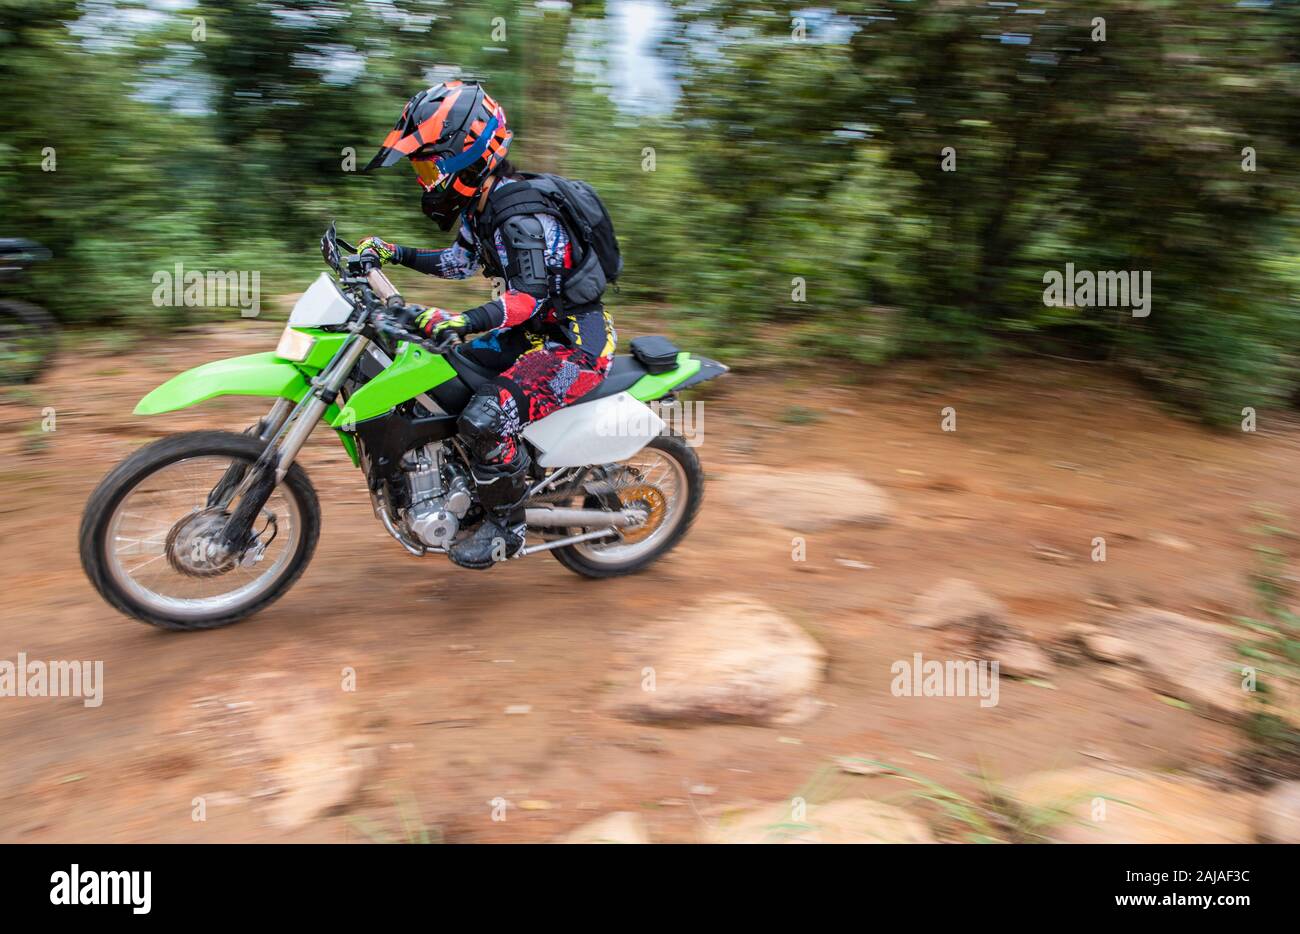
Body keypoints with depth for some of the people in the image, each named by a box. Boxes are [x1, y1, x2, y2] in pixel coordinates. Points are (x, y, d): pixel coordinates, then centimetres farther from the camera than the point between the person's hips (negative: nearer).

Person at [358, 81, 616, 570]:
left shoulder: (524, 212, -23)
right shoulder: (483, 202, 7)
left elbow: (531, 296, -31)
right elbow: (462, 261, 22)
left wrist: (462, 320, -44)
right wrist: (396, 254, 14)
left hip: (576, 341, -10)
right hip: (536, 332, 10)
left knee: (486, 420, -29)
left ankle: (506, 526, -7)